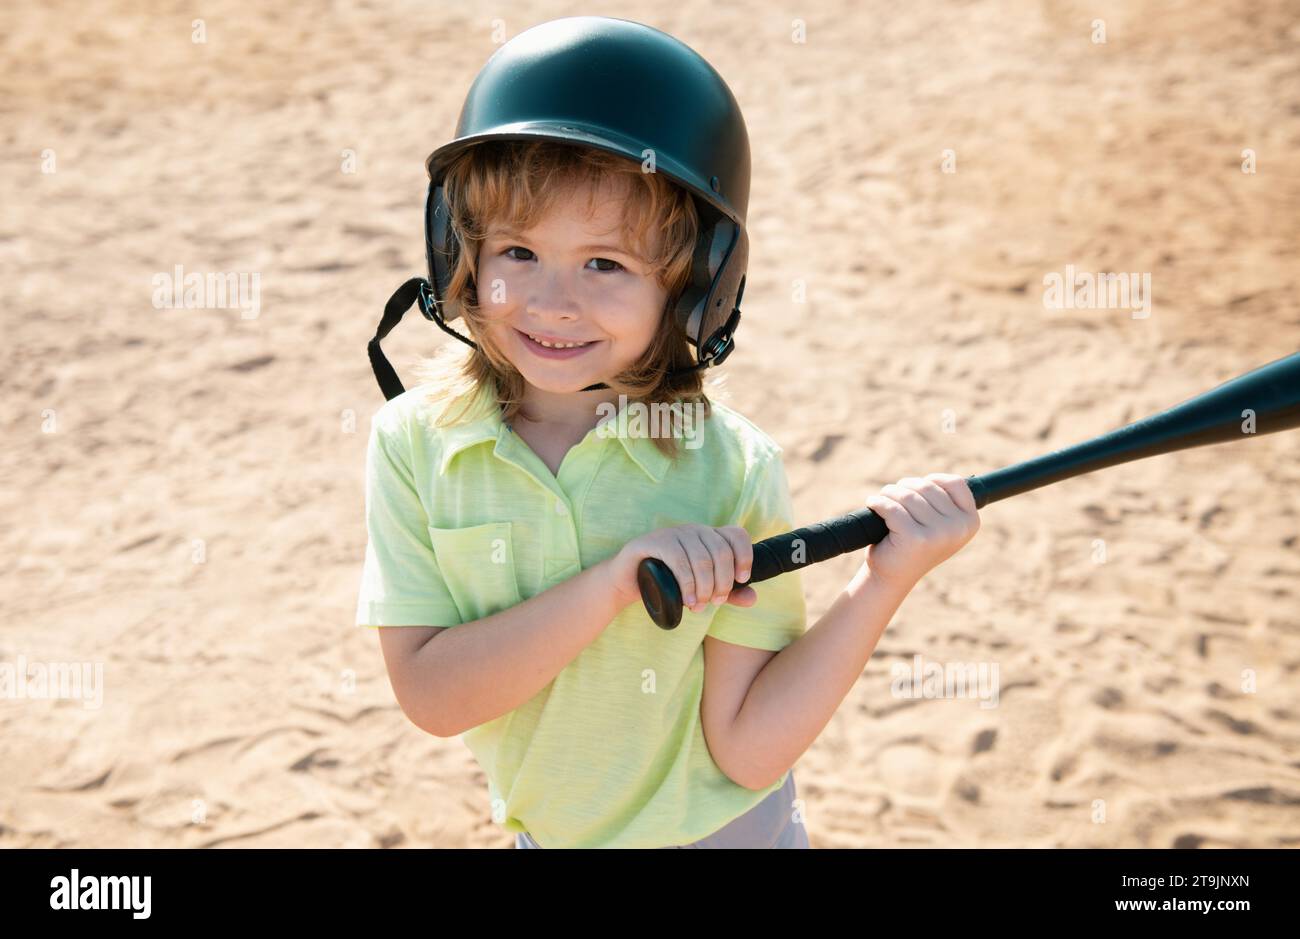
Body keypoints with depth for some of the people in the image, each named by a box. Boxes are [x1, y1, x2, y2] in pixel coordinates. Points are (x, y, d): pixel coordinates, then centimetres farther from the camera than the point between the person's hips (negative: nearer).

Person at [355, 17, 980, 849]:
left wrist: (886, 582, -29)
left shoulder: (728, 468, -20)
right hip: (543, 830, 2)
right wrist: (616, 583, -32)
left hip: (723, 831, -1)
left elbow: (749, 746, -18)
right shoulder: (415, 443, -16)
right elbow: (429, 694, -21)